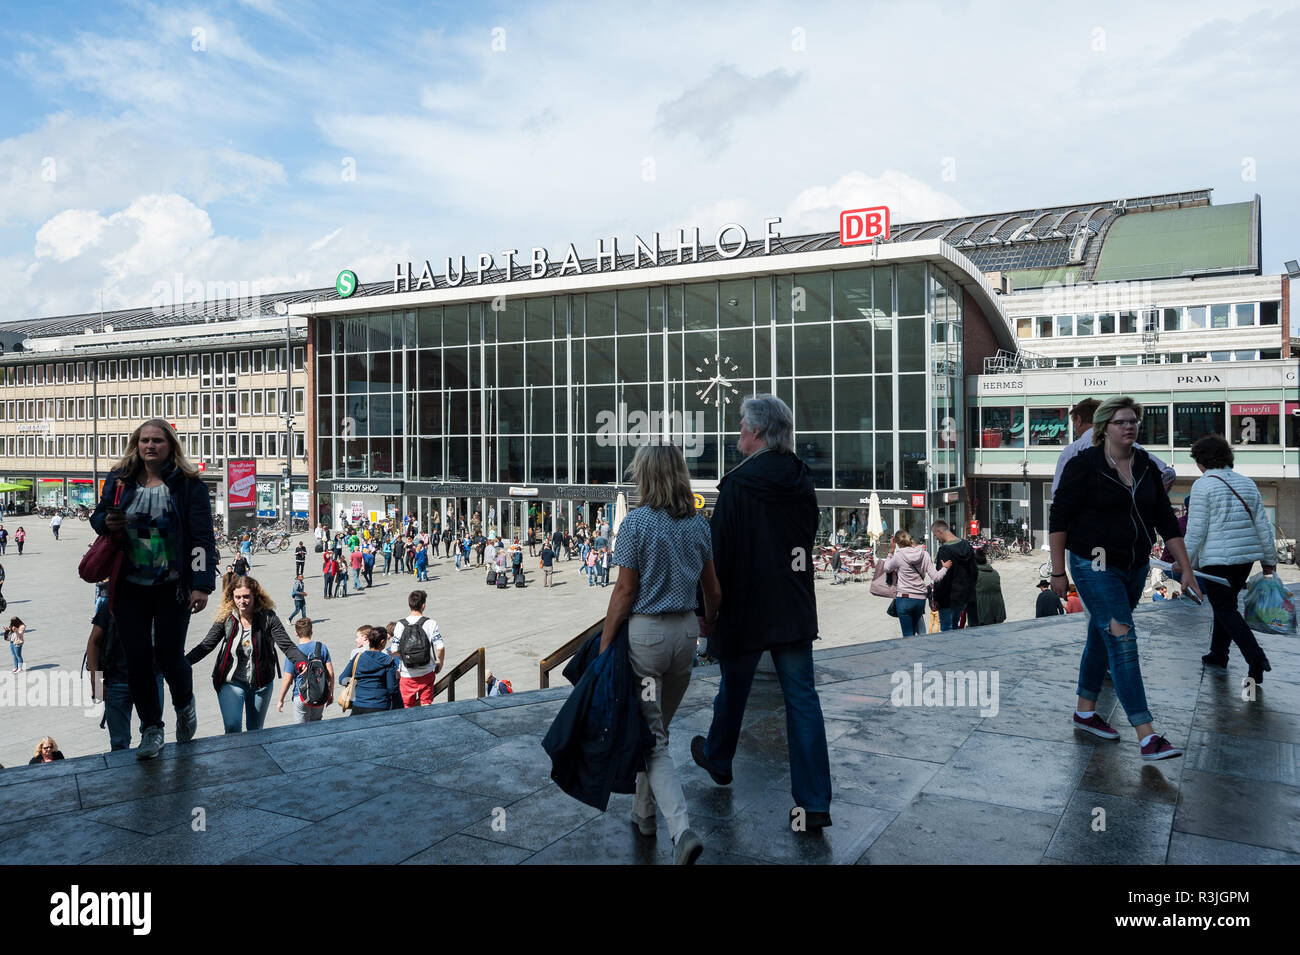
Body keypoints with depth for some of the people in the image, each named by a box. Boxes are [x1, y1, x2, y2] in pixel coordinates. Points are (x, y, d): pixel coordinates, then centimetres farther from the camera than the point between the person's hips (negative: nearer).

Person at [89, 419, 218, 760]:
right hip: (130, 587, 3)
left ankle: (185, 705, 32)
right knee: (137, 656, 3)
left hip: (172, 588, -3)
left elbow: (202, 537, -9)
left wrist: (202, 585, -17)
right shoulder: (119, 480, 5)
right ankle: (151, 729, 19)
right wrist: (106, 522, -9)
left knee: (169, 655, -1)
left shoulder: (188, 484, -6)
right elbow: (97, 517, 17)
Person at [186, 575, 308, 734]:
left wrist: (300, 661, -37)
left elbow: (286, 645, -18)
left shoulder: (267, 618, -11)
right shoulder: (226, 618, -7)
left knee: (255, 731, 14)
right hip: (231, 683, 0)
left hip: (261, 684, 0)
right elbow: (206, 645, -3)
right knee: (232, 727, -17)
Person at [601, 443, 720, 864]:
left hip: (644, 633, -6)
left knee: (651, 737, 0)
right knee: (656, 726, 21)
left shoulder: (636, 522, -13)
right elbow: (713, 590, 10)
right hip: (685, 630, 6)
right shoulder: (698, 524, 4)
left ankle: (683, 828, -12)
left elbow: (625, 590, -13)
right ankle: (644, 813, 34)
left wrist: (604, 647, -6)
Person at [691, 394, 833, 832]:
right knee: (802, 698, 5)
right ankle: (814, 803, 5)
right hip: (796, 610, 4)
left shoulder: (737, 484, -16)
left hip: (745, 607, -4)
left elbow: (719, 553, -15)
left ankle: (718, 759, 42)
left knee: (733, 688, 17)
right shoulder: (803, 482, 4)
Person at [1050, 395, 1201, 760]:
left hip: (1135, 567, 6)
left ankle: (1085, 711, 30)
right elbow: (1059, 519, -10)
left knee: (1102, 636, 16)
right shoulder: (1083, 465, -11)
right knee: (1122, 641, -11)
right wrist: (1058, 571, -10)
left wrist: (1186, 568, 6)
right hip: (1095, 566, -6)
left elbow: (1166, 520, 10)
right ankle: (1147, 737, -11)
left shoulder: (1146, 466, 6)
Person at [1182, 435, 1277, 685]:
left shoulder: (1203, 485, -9)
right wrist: (1269, 559, 16)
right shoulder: (1247, 483, 10)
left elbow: (1196, 530, -12)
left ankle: (1255, 655, -15)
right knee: (1226, 603, 19)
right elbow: (1263, 525, 10)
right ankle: (1218, 654, 27)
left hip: (1217, 558, -7)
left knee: (1224, 608, 0)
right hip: (1247, 555, 7)